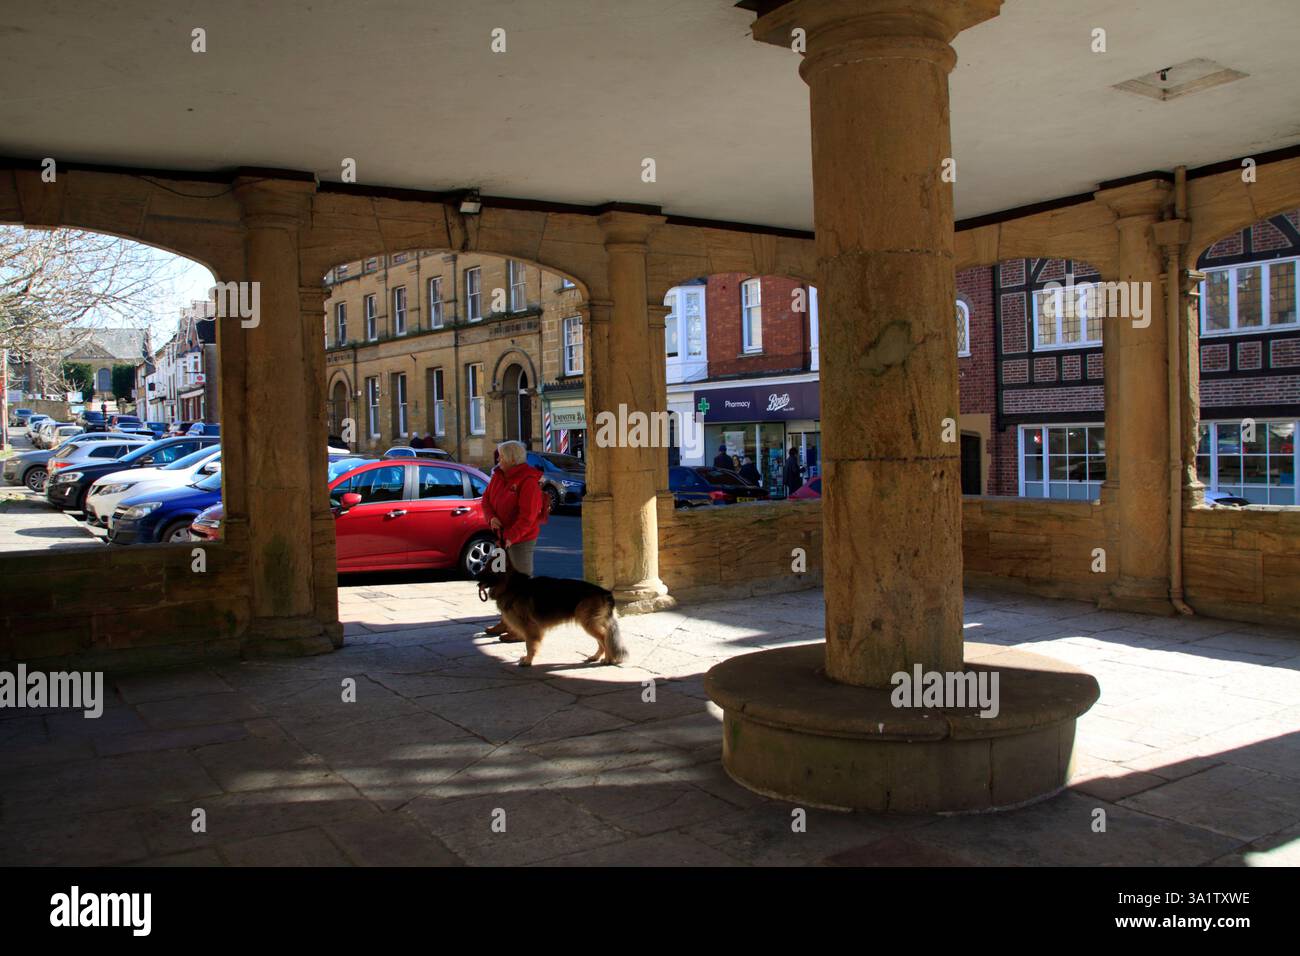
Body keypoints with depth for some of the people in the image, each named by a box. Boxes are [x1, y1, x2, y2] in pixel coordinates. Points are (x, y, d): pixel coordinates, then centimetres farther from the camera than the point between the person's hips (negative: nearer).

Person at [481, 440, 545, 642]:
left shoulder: (528, 481, -17)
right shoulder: (498, 476, 9)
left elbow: (528, 515, -22)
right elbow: (486, 499, 14)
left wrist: (512, 536, -23)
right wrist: (491, 518, -5)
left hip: (521, 539, -9)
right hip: (504, 537, 9)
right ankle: (507, 621, 33)